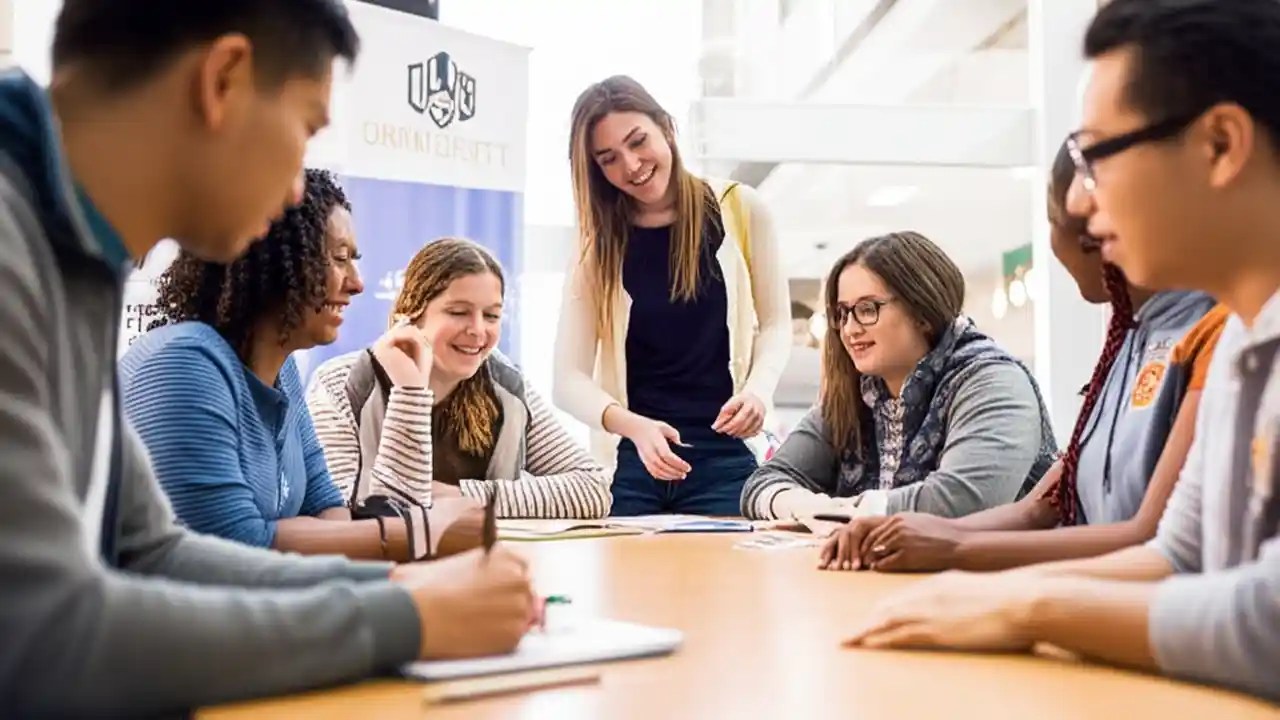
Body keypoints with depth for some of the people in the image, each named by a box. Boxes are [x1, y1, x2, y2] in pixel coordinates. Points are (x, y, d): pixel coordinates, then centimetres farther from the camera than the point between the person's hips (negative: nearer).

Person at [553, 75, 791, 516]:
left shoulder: (740, 210, 2)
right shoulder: (598, 247, 2)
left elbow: (775, 323, 10)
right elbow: (568, 379, -4)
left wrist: (758, 388, -11)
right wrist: (634, 426, -23)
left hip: (723, 458, 0)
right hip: (629, 462, 1)